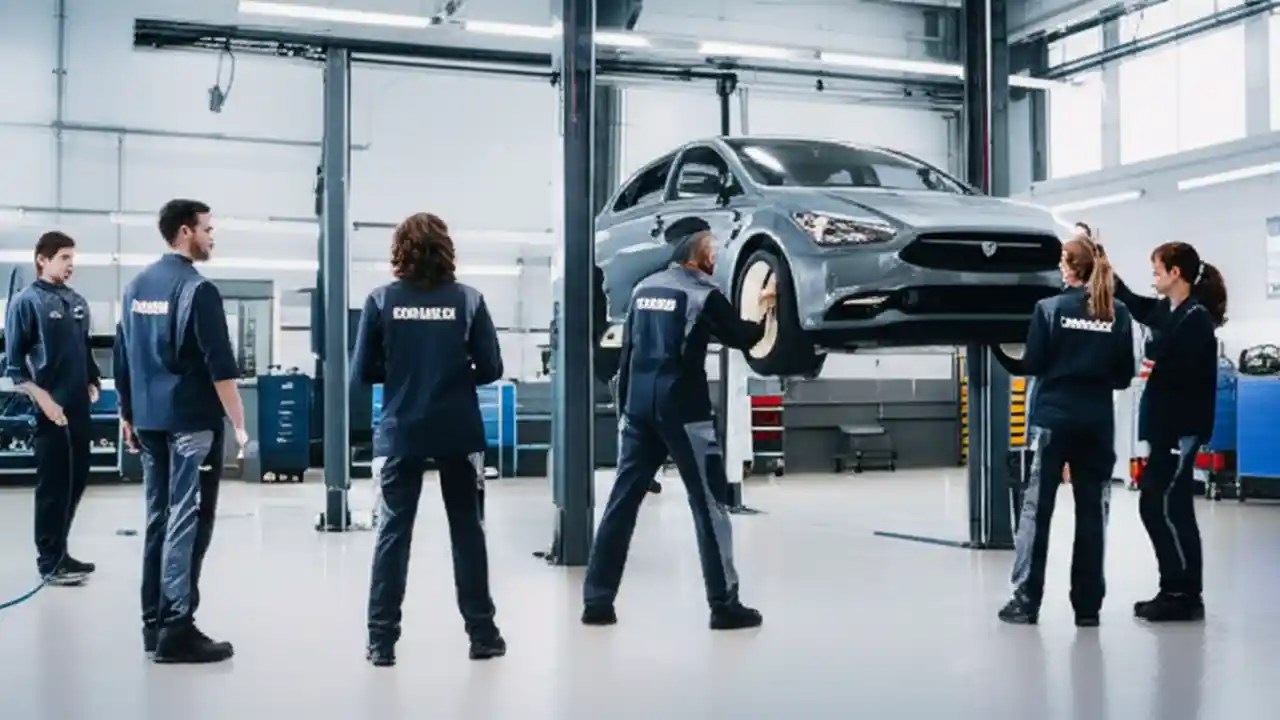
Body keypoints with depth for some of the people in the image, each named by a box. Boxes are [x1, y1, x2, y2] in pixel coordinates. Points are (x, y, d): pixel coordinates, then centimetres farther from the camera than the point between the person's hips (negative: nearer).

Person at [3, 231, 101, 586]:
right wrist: (43, 399, -16)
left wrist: (92, 382, 8)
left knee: (76, 481, 12)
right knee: (53, 486, -1)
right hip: (51, 409, -7)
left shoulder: (77, 301, 13)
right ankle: (50, 562, 8)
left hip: (78, 407, 7)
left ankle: (59, 552, 25)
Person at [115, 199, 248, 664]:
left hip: (150, 420, 8)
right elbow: (219, 365, -16)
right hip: (192, 421, -8)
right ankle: (176, 629, -4)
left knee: (158, 518, 12)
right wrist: (238, 422, -13)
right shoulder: (197, 289, -12)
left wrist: (128, 416, 22)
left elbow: (122, 359, 15)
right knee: (187, 522, -5)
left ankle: (154, 624, 17)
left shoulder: (136, 287, 12)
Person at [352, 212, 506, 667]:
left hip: (402, 433, 0)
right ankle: (482, 633, 18)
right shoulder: (467, 299, -5)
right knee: (467, 531, 10)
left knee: (393, 534, 7)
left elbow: (363, 372, -2)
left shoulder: (382, 301, -4)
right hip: (457, 432, 0)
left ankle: (381, 641, 9)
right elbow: (490, 369, -5)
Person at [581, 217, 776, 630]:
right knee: (709, 504, 2)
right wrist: (765, 310, 21)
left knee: (622, 501, 7)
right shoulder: (704, 294, -5)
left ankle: (597, 601, 7)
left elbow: (627, 350, 15)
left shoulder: (644, 289, 13)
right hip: (682, 410, -6)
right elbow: (742, 339, 4)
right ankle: (724, 605, 4)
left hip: (639, 407, 6)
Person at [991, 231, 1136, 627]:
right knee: (1091, 512, 8)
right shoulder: (1118, 314, 4)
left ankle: (1026, 602, 2)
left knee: (1036, 509, 3)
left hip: (1053, 417, -3)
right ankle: (1088, 605, 10)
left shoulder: (1049, 308, -5)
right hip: (1097, 421, 3)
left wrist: (999, 352, 11)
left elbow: (1032, 365, -5)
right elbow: (1124, 376, 7)